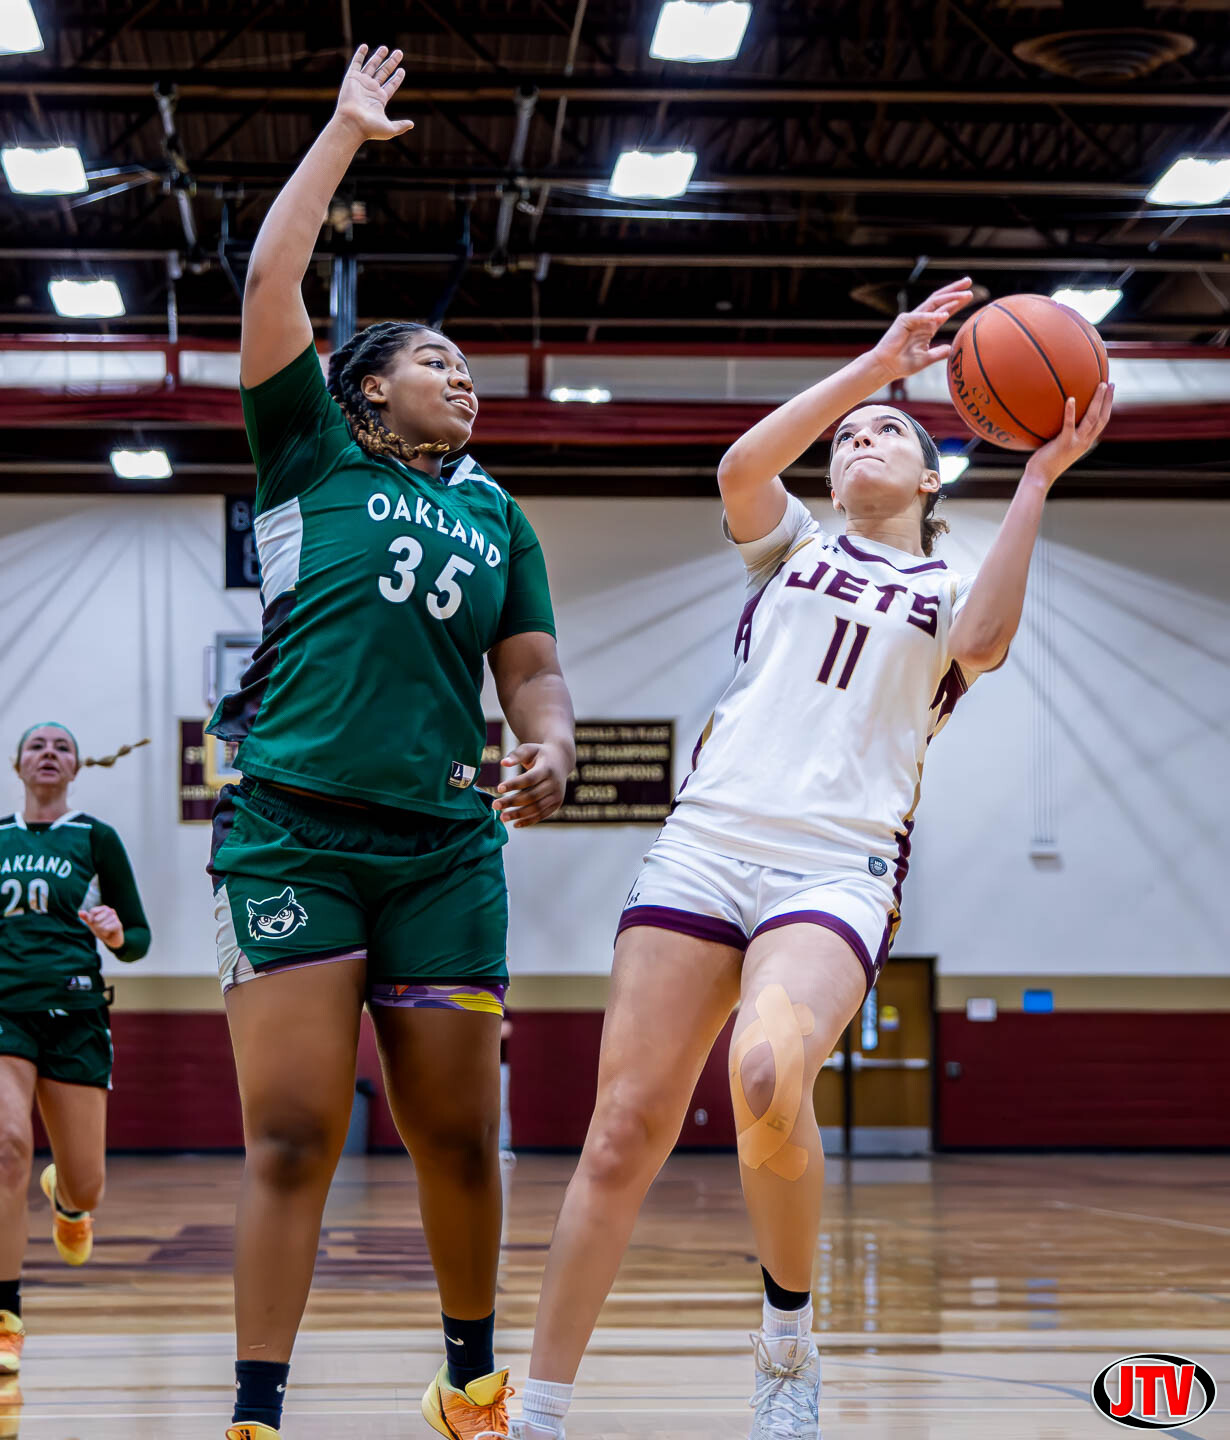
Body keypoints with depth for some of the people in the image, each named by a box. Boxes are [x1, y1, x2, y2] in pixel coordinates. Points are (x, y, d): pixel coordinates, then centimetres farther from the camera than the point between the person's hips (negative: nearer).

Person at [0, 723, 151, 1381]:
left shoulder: (96, 839, 6)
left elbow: (139, 937, 7)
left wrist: (115, 935, -14)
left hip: (74, 1012, 0)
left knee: (84, 1183, 3)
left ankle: (66, 1201, 44)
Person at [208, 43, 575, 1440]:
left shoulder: (497, 515, 20)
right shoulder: (311, 457, 10)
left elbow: (531, 669, 17)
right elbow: (269, 290, 1)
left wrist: (550, 747, -5)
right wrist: (342, 137, 7)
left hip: (446, 846, 3)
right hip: (292, 833, -3)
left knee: (457, 1139, 6)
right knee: (291, 1139, -8)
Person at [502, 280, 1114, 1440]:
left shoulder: (953, 591, 20)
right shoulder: (790, 547, 23)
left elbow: (983, 645, -5)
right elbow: (741, 467, 0)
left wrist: (1035, 483, -6)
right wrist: (878, 361, -2)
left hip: (837, 869, -2)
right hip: (706, 844, 2)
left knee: (768, 1077, -32)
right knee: (624, 1134, -8)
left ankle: (788, 1329, -8)